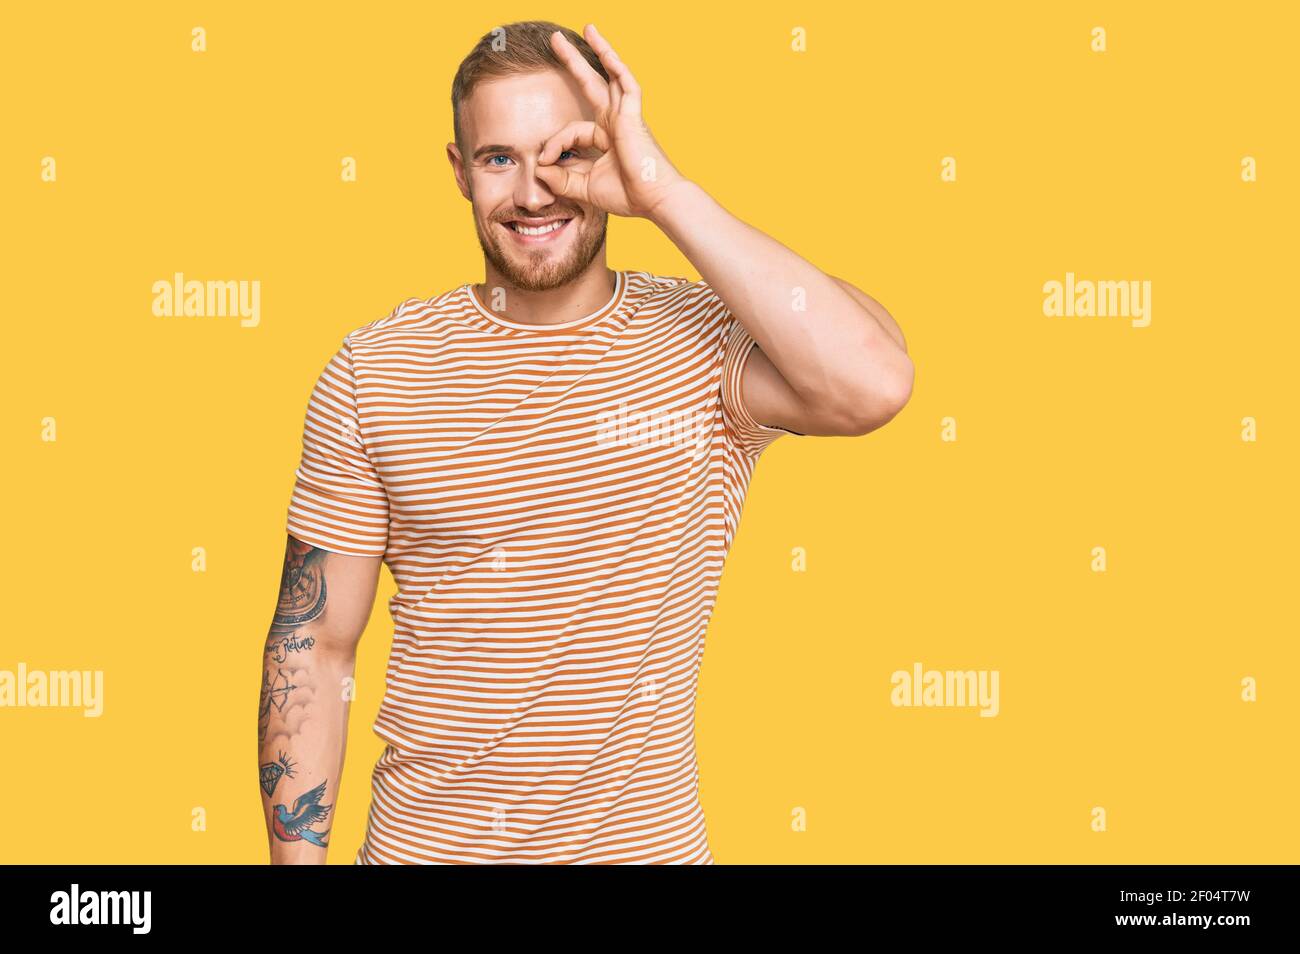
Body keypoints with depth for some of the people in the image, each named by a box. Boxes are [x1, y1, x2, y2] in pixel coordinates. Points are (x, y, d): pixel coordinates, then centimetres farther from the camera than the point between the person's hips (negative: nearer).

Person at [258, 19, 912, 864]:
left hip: (646, 842, 0)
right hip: (420, 842, 1)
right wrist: (296, 859, -4)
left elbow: (874, 385, -31)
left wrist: (667, 194, -28)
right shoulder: (371, 374, -7)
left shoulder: (701, 338, -10)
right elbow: (313, 644, -2)